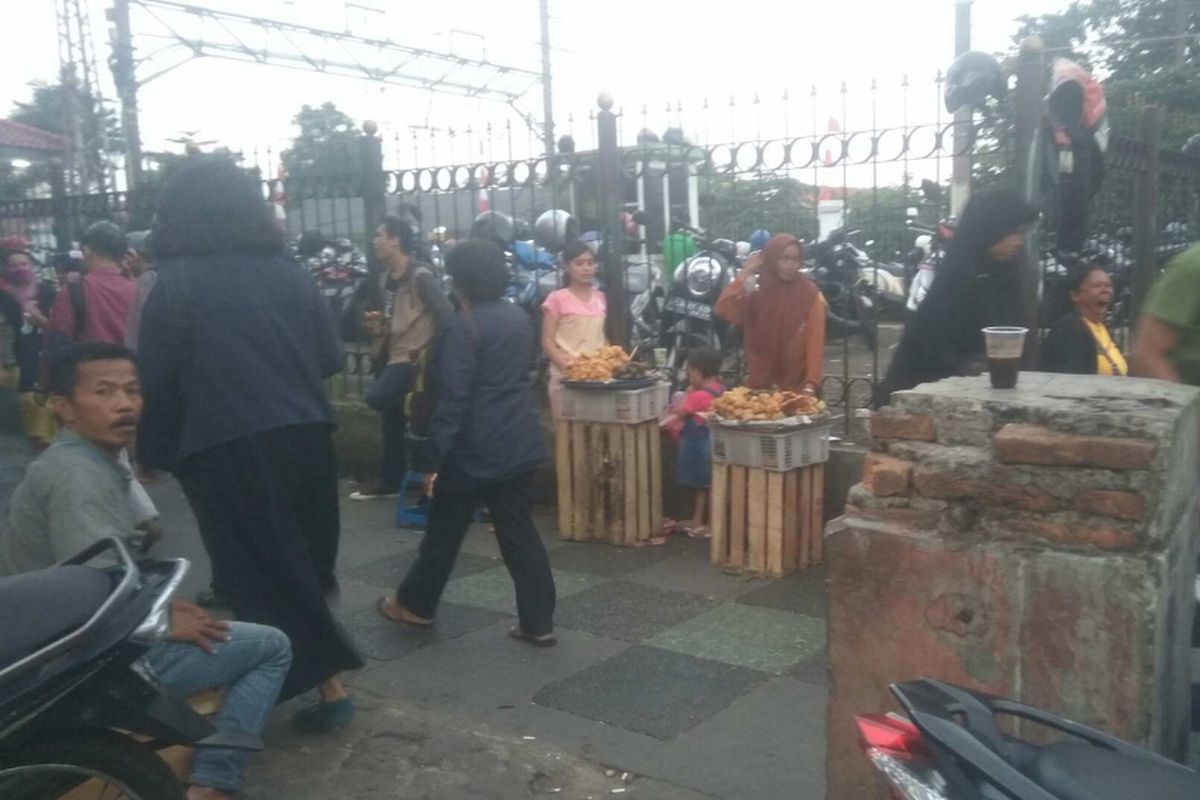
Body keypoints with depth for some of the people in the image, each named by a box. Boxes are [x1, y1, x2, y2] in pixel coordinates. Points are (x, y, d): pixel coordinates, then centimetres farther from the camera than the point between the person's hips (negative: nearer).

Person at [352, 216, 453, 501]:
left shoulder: (420, 276, -15)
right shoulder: (386, 277, 11)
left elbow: (446, 316, -20)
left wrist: (434, 353, -19)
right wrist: (379, 328, 4)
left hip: (414, 358, -9)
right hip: (393, 357, 9)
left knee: (376, 396, -25)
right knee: (391, 421, 13)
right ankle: (390, 481, 25)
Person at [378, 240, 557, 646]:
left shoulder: (463, 326, -15)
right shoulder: (520, 317, 8)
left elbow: (453, 396, -19)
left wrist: (432, 457, -17)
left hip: (474, 448, -6)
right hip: (520, 443, 6)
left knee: (444, 531, 12)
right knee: (520, 533, 9)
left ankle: (415, 604, 31)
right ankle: (538, 622, 9)